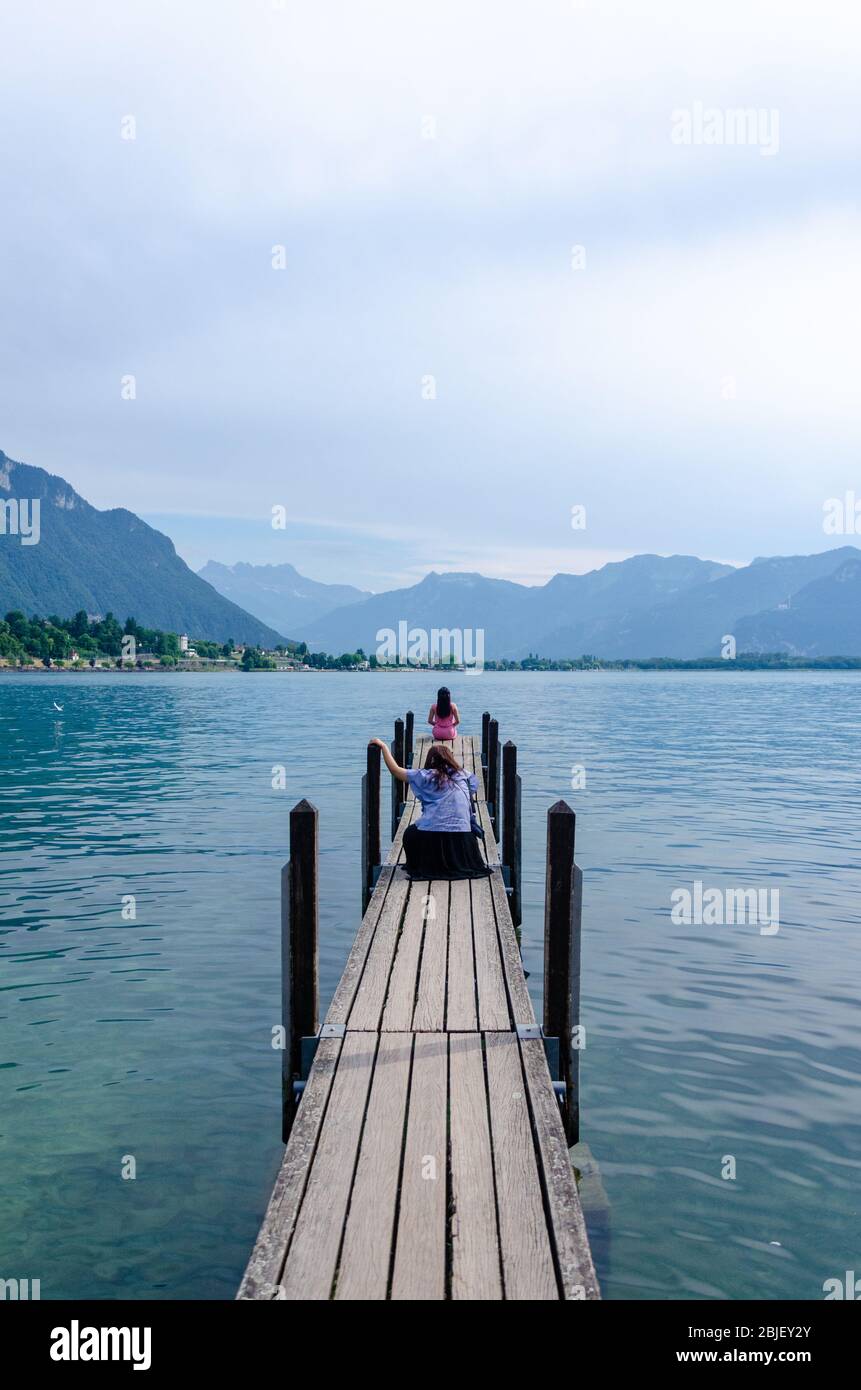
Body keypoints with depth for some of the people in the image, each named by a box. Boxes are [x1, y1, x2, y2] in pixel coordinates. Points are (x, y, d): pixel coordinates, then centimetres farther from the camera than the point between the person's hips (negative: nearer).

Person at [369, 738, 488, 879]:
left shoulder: (426, 776, 1)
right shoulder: (464, 776, 8)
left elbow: (395, 769, 6)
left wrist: (384, 746, 18)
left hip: (431, 835, -1)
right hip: (461, 834, 1)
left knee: (410, 833, 28)